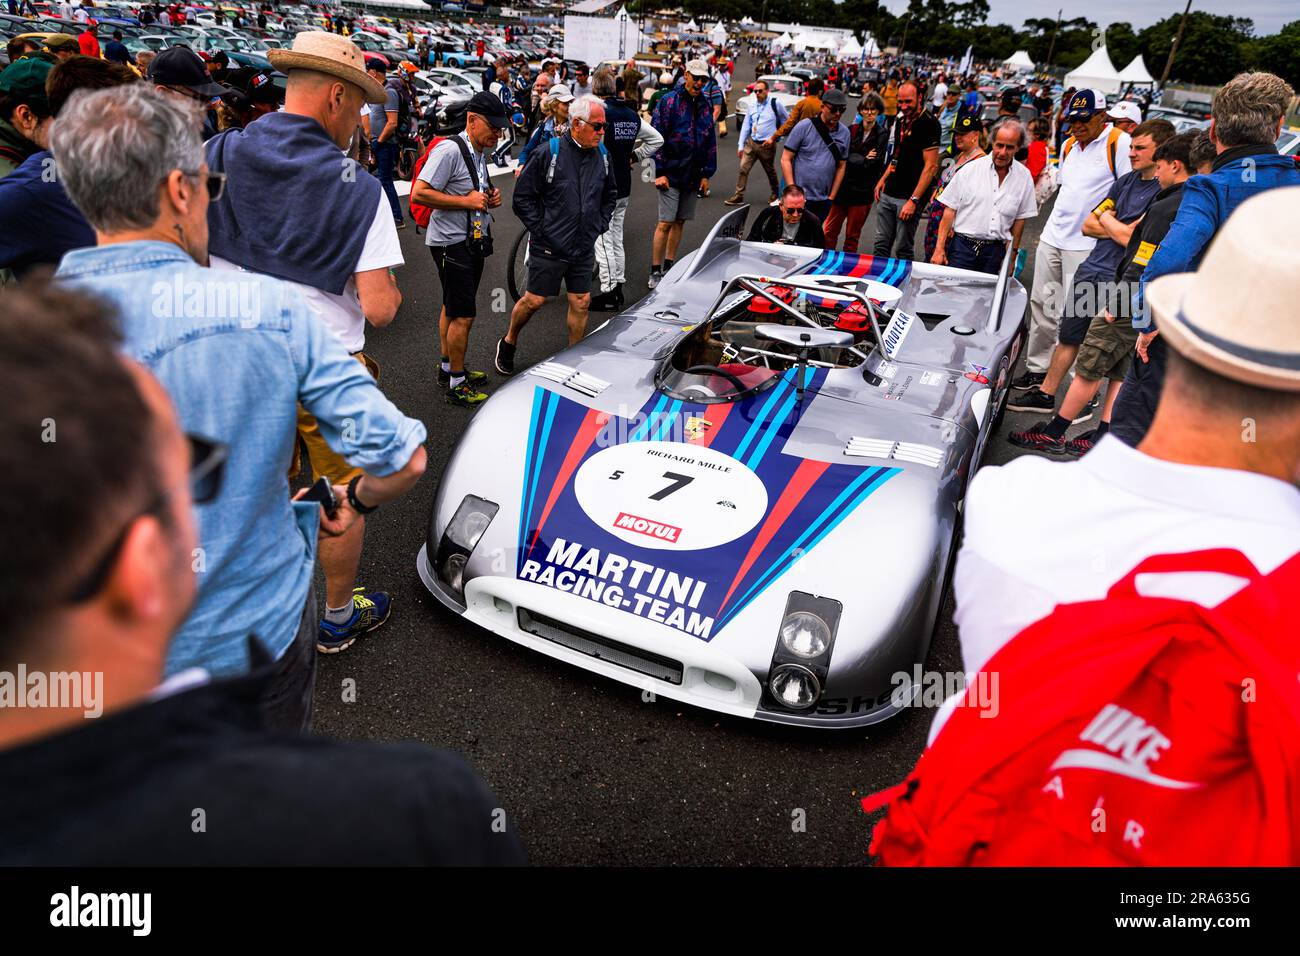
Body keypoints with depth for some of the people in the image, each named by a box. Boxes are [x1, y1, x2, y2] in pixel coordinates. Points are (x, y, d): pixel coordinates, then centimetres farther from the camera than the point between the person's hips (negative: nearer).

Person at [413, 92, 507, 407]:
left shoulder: (481, 152, 11)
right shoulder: (450, 150, -19)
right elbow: (419, 193, -24)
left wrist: (490, 195, 4)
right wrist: (467, 201, -24)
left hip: (473, 240, 9)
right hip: (451, 242, -9)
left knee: (452, 308, 19)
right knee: (463, 315, -6)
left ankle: (447, 368, 33)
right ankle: (457, 384, 4)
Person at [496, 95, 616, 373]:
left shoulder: (602, 156, 5)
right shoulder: (548, 154, -12)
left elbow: (610, 195, 21)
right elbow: (523, 197, -8)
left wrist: (600, 225, 10)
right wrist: (540, 229, -11)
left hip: (584, 248, 5)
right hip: (549, 246, -5)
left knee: (581, 303, 6)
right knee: (535, 300, 3)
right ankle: (508, 342, 28)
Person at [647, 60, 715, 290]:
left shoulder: (706, 105, 11)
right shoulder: (669, 101, -5)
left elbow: (711, 141, 15)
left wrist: (706, 174, 10)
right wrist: (660, 172, -13)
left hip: (693, 176, 5)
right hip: (671, 174, -5)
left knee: (680, 221, 11)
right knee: (665, 223, -8)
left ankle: (668, 267, 21)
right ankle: (655, 272, -1)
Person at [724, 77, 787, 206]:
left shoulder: (775, 103, -8)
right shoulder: (752, 106, 5)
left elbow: (785, 122, 4)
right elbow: (745, 126, 7)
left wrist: (775, 137, 5)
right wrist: (741, 145, 4)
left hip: (767, 145, -3)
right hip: (751, 142, 3)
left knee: (770, 171, 13)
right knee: (743, 168, -8)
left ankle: (775, 194, 35)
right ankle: (738, 196, -6)